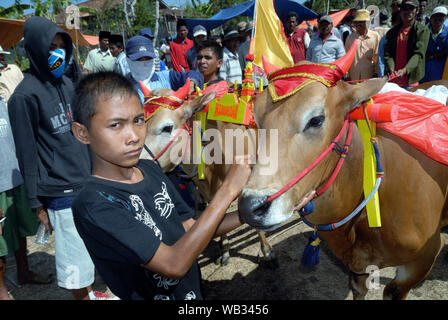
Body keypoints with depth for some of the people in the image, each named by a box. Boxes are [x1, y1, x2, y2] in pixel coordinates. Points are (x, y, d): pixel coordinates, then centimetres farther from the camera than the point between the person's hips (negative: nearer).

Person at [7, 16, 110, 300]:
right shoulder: (25, 95, -12)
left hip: (88, 182, 7)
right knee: (76, 255, 4)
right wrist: (36, 202, -6)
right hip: (61, 191, -6)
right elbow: (27, 153, -9)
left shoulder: (66, 83, 8)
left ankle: (91, 292, 38)